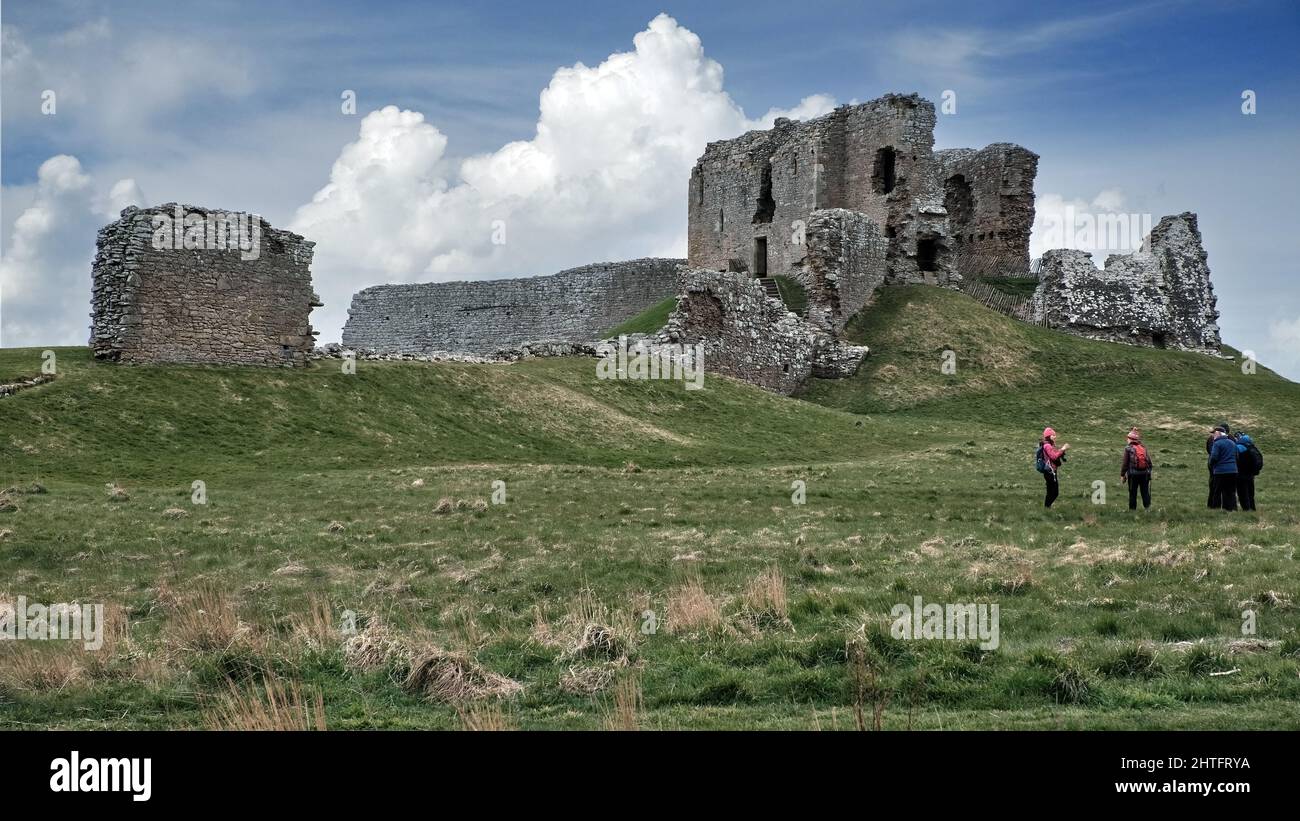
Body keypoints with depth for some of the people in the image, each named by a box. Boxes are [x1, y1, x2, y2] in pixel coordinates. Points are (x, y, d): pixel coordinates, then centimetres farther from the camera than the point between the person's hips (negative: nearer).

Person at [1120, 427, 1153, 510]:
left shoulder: (1128, 448, -5)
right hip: (1145, 473, 3)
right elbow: (1149, 462, 8)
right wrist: (1149, 472, 18)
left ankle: (1132, 509, 7)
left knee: (1132, 493, 5)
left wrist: (1122, 475, 0)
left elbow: (1125, 463, -7)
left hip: (1133, 474, -3)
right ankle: (1147, 507, 0)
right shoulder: (1144, 447, 8)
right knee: (1145, 492, 8)